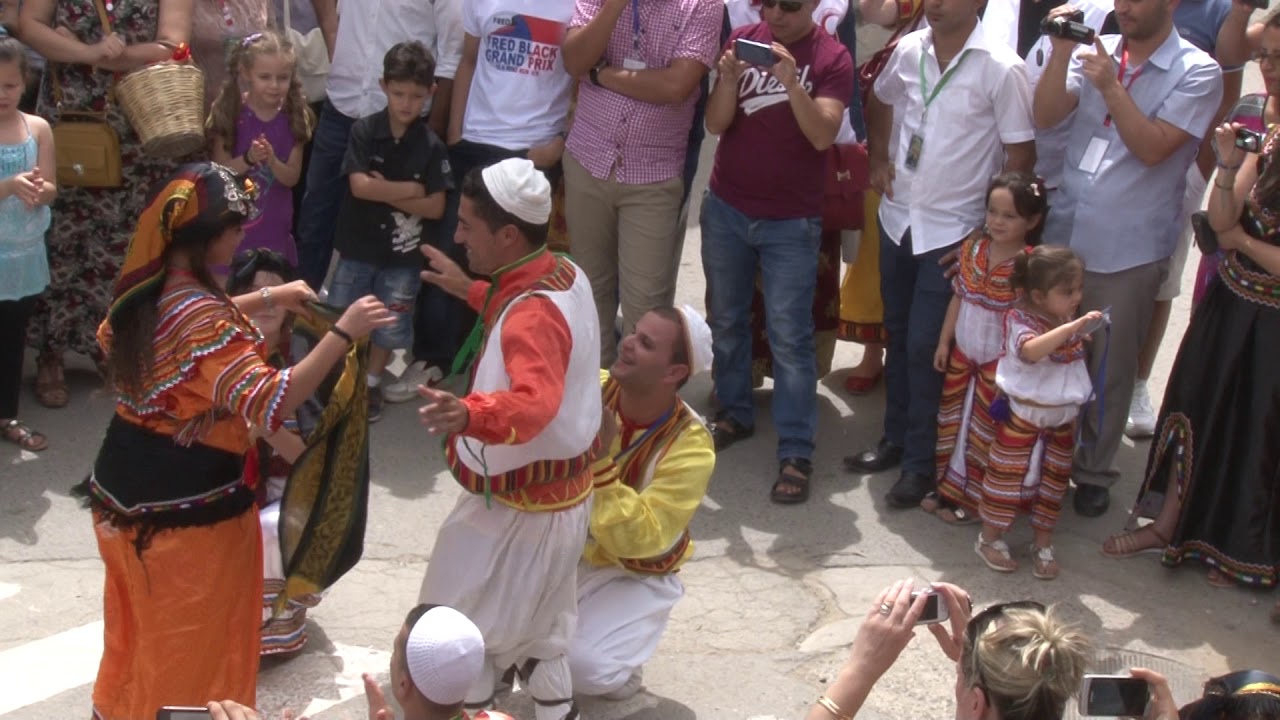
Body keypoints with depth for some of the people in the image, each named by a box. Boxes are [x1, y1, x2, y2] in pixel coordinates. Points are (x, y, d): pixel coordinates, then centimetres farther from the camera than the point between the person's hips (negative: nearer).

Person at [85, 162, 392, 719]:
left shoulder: (146, 289, 1)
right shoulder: (202, 319, -27)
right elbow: (270, 404, -36)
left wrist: (267, 298, 20)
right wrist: (344, 333, -34)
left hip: (123, 485, 9)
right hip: (185, 502, -9)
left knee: (142, 627, 28)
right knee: (191, 641, 11)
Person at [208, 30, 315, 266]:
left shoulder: (293, 118, -1)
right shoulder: (229, 114, -7)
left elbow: (292, 178, -2)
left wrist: (272, 161, -21)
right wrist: (248, 159, -24)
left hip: (275, 229, 2)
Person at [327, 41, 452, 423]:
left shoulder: (431, 145, -7)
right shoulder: (364, 130, -8)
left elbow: (436, 208, -11)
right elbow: (360, 186, -18)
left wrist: (385, 192, -16)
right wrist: (412, 189, -15)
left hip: (403, 253, 0)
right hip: (358, 246, 0)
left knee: (391, 327, 8)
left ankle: (372, 382, 32)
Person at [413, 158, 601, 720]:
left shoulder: (532, 314, -32)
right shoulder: (564, 274, -1)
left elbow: (535, 400, -50)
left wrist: (470, 414, -67)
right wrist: (469, 290, 29)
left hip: (520, 508, -10)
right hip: (561, 490, 10)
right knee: (536, 627, 27)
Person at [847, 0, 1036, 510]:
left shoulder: (1001, 69, -15)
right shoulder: (908, 50, 0)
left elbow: (1020, 156, -11)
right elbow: (880, 102, 21)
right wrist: (878, 159, 8)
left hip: (952, 229, -5)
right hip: (897, 216, 5)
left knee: (925, 346, -4)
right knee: (898, 334, 16)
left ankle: (920, 461, 11)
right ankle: (896, 437, 31)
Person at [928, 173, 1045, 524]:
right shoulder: (972, 248, -1)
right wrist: (944, 341, 9)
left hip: (1000, 363, -6)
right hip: (963, 354, 6)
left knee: (984, 431, 6)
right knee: (953, 422, 16)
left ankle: (971, 499, 19)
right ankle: (947, 488, 31)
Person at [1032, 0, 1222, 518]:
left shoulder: (1197, 72, -7)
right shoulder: (1095, 52, 4)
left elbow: (1153, 148, -17)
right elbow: (1046, 116, -7)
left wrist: (1111, 86, -24)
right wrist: (1061, 51, -19)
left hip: (1128, 252, -3)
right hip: (1063, 236, 4)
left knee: (1109, 370, 9)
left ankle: (1094, 471, 26)